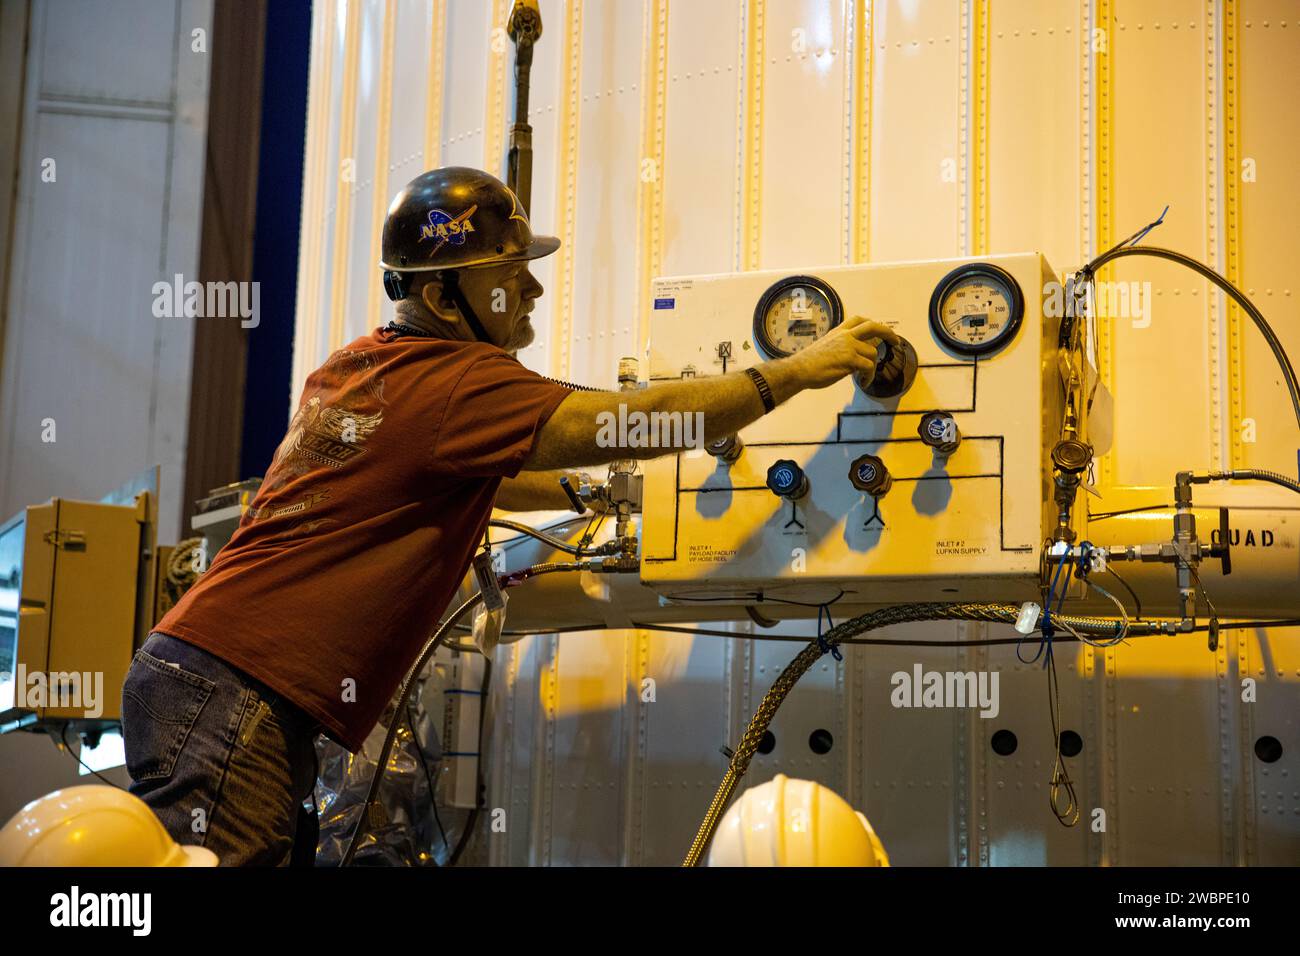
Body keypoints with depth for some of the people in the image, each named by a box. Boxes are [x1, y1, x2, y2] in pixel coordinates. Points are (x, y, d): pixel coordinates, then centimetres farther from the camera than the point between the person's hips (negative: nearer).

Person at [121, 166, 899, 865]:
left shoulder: (356, 364, 15)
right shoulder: (454, 383, -13)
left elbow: (466, 477, 31)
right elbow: (635, 419, -15)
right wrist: (801, 370, -8)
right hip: (234, 694, -9)